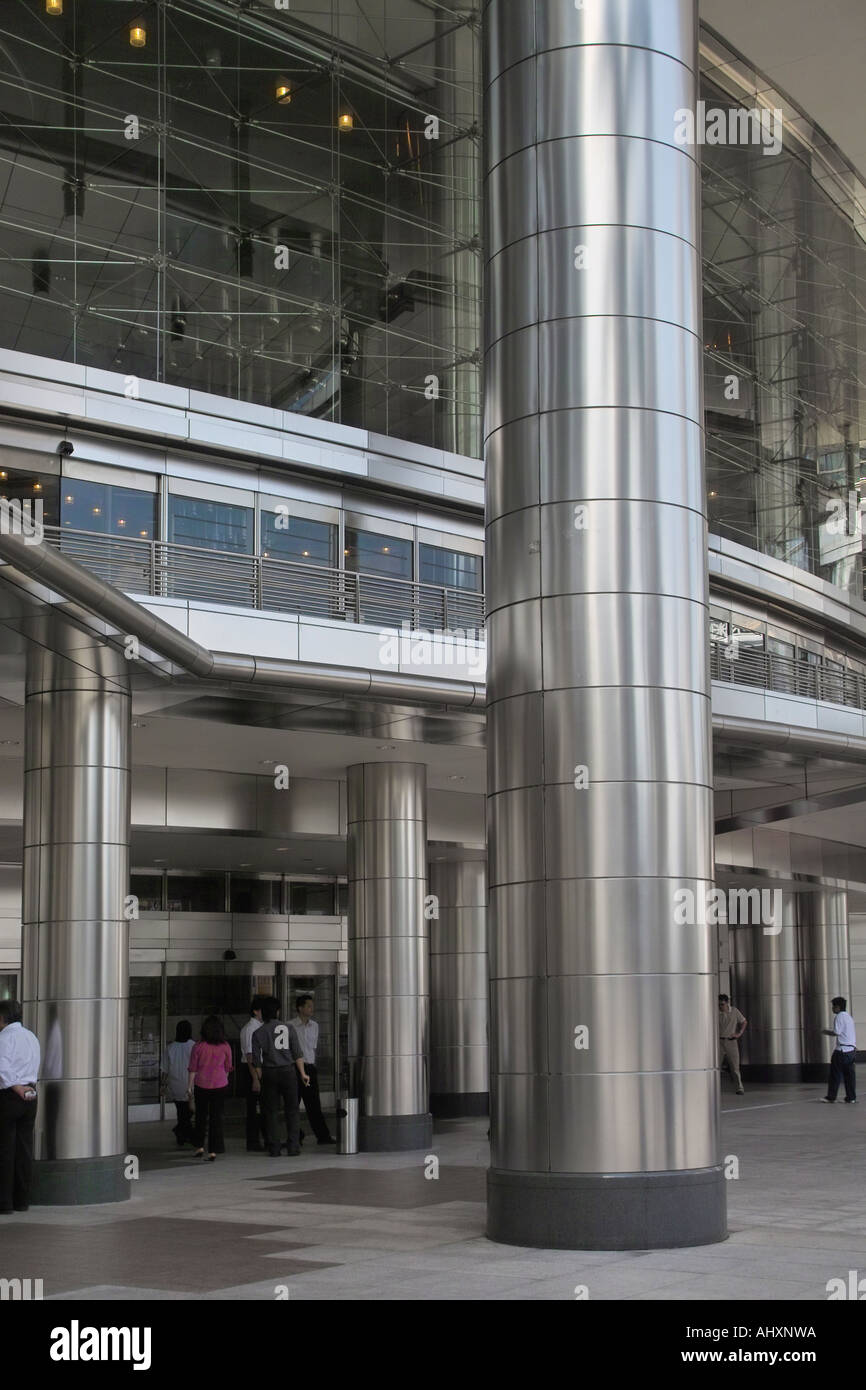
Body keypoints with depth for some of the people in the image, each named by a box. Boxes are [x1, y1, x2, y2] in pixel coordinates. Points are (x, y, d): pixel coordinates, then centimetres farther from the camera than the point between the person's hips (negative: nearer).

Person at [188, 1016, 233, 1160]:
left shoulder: (198, 1047, -7)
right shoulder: (225, 1047, -4)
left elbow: (193, 1069, -3)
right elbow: (228, 1068, 5)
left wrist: (190, 1087, 5)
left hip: (201, 1086, 0)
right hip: (220, 1085, 0)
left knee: (200, 1116, 17)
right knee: (216, 1117, 4)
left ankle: (200, 1147, 19)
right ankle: (213, 1151, 2)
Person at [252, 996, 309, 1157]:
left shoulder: (258, 1033, 2)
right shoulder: (288, 1028, 0)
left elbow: (257, 1061, 0)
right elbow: (297, 1053, -2)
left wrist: (260, 1079, 6)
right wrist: (303, 1074, 3)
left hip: (269, 1073, 1)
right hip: (288, 1071, -1)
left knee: (271, 1112, 7)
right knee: (292, 1110, 5)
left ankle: (274, 1148, 4)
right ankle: (293, 1147, -2)